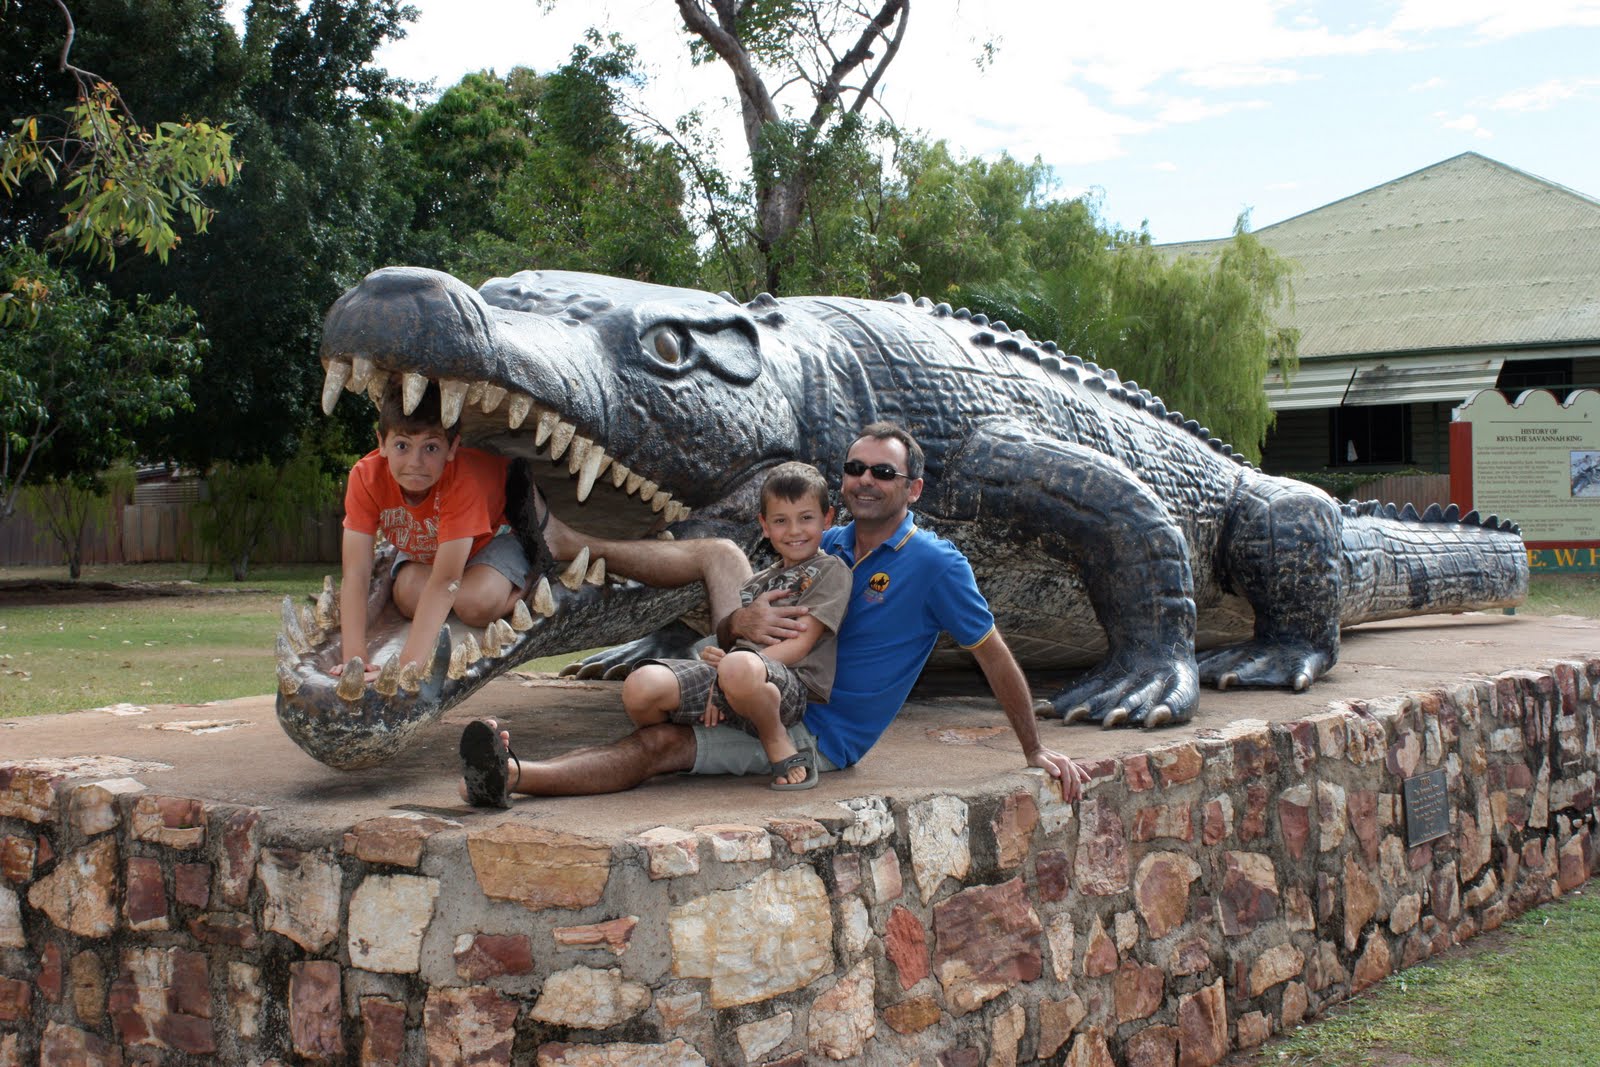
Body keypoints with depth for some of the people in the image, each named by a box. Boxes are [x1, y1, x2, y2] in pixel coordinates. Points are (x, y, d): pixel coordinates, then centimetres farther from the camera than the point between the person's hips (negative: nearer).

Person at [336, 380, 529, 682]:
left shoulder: (464, 480, -42)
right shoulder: (365, 477, -31)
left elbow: (445, 580, -46)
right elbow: (355, 575, -34)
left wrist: (408, 666, -53)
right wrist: (355, 659, -44)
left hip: (494, 534, -4)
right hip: (421, 546, 4)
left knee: (477, 602, -33)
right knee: (409, 594, -26)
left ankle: (525, 588, -2)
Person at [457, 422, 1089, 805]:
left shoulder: (935, 564, -8)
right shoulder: (827, 548, 10)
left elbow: (994, 656, -1)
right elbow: (727, 625, 6)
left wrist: (1036, 751, 2)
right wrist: (740, 622, -20)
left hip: (821, 735, -7)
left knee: (658, 745, -25)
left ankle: (513, 775, -39)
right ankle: (509, 772, -35)